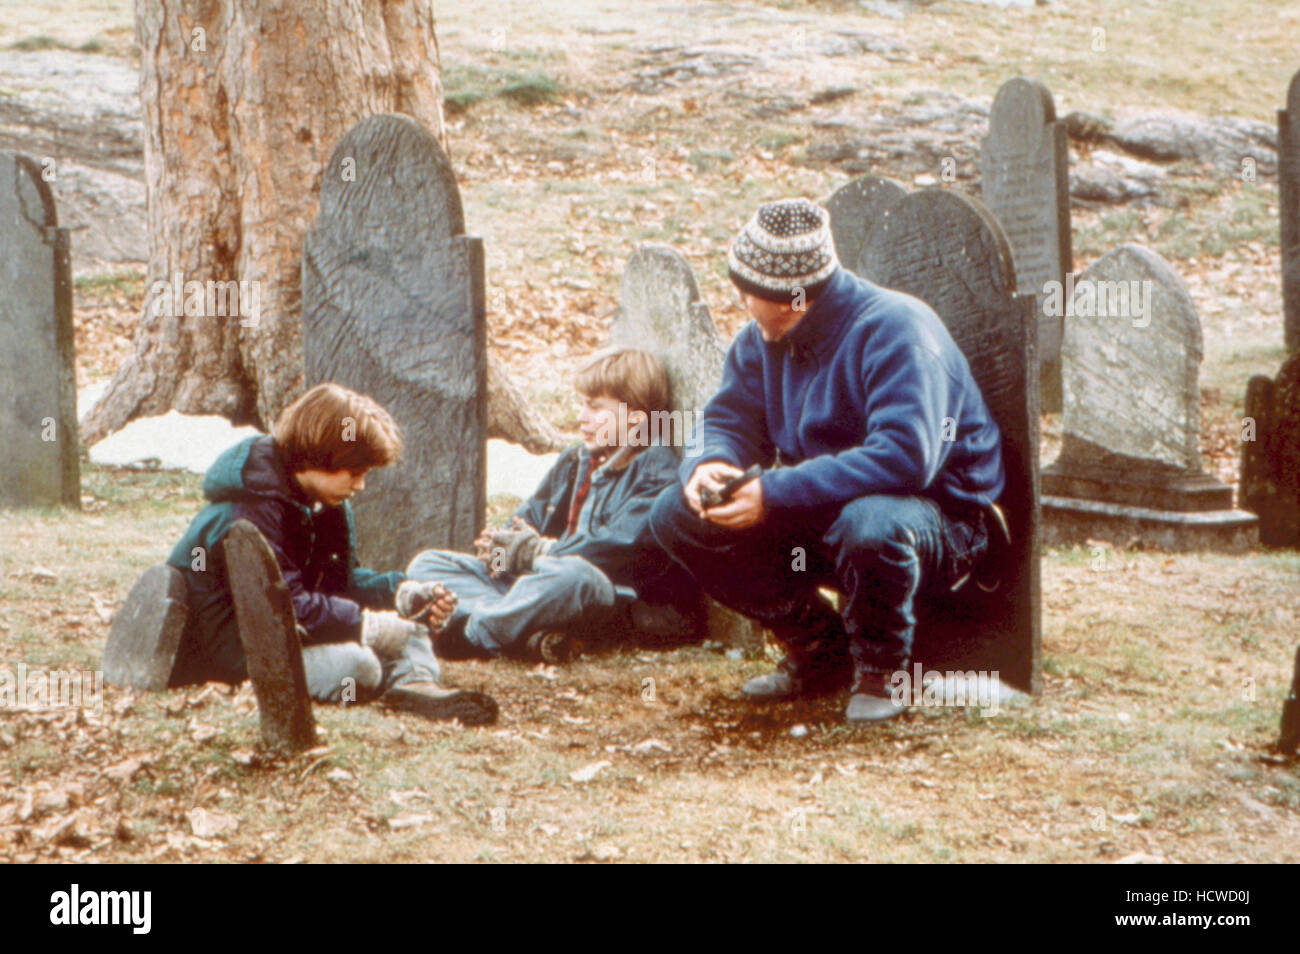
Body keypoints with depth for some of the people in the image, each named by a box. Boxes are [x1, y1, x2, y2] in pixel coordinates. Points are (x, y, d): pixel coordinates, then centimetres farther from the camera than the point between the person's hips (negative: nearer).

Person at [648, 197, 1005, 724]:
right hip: (823, 513, 8)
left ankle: (878, 671, -11)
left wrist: (776, 493, -37)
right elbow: (728, 419, 9)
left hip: (939, 516, -8)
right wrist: (710, 464, -18)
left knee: (870, 525, -43)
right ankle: (821, 652, 7)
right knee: (676, 516, -5)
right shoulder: (762, 339, 1)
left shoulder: (894, 330, -24)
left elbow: (904, 456, -36)